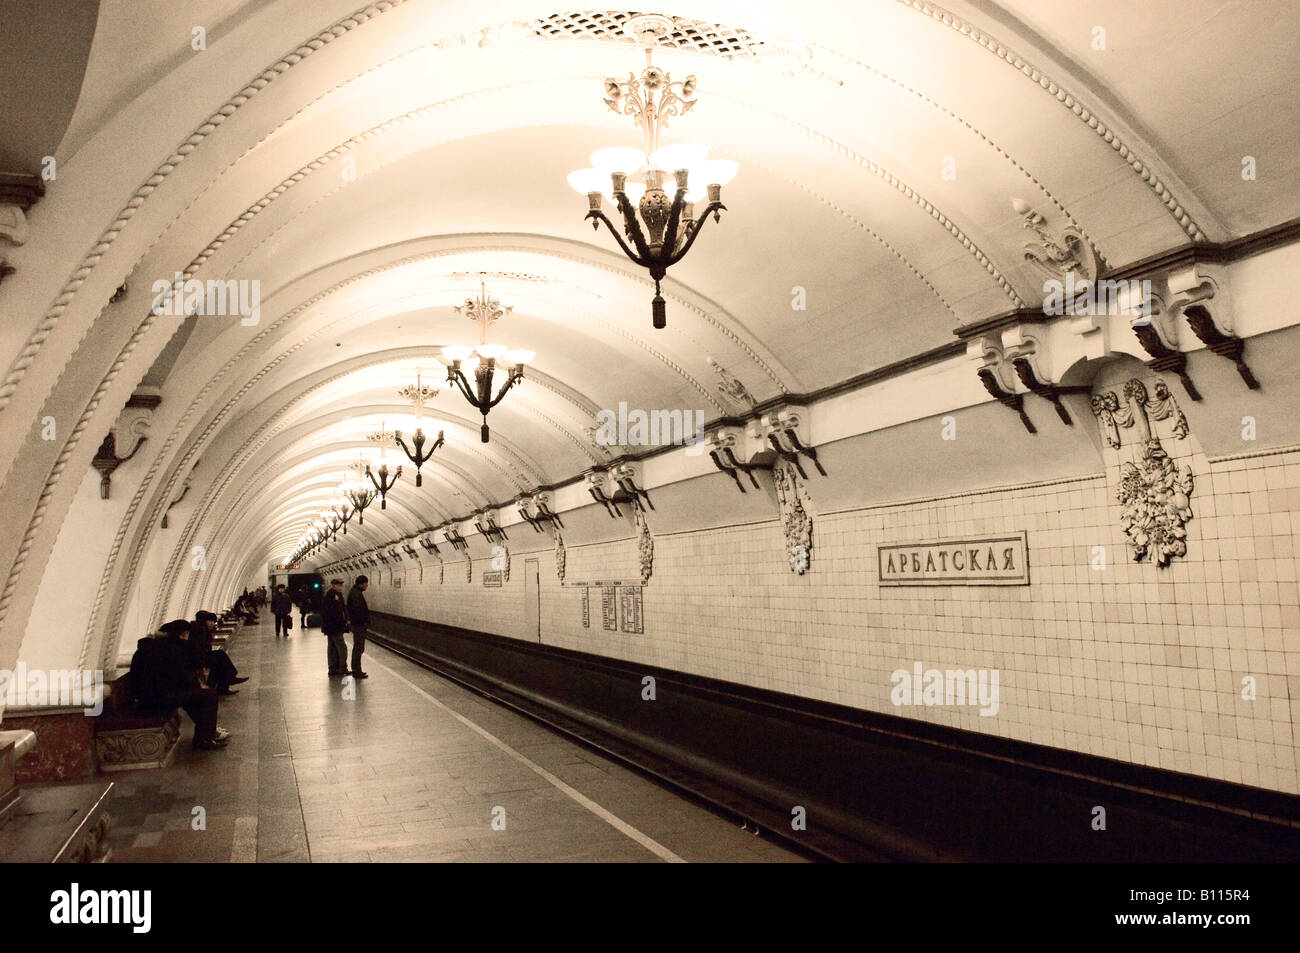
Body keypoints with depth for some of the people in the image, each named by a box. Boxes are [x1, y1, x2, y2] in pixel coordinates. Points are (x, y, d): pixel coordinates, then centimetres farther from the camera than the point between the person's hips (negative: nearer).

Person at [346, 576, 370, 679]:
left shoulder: (355, 592, 15)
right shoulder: (356, 594, -18)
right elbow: (358, 609, -26)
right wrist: (365, 621, -20)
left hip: (356, 624, 11)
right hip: (359, 624, -11)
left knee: (357, 648, 17)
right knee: (359, 648, -5)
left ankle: (356, 670, 26)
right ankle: (357, 672, 0)